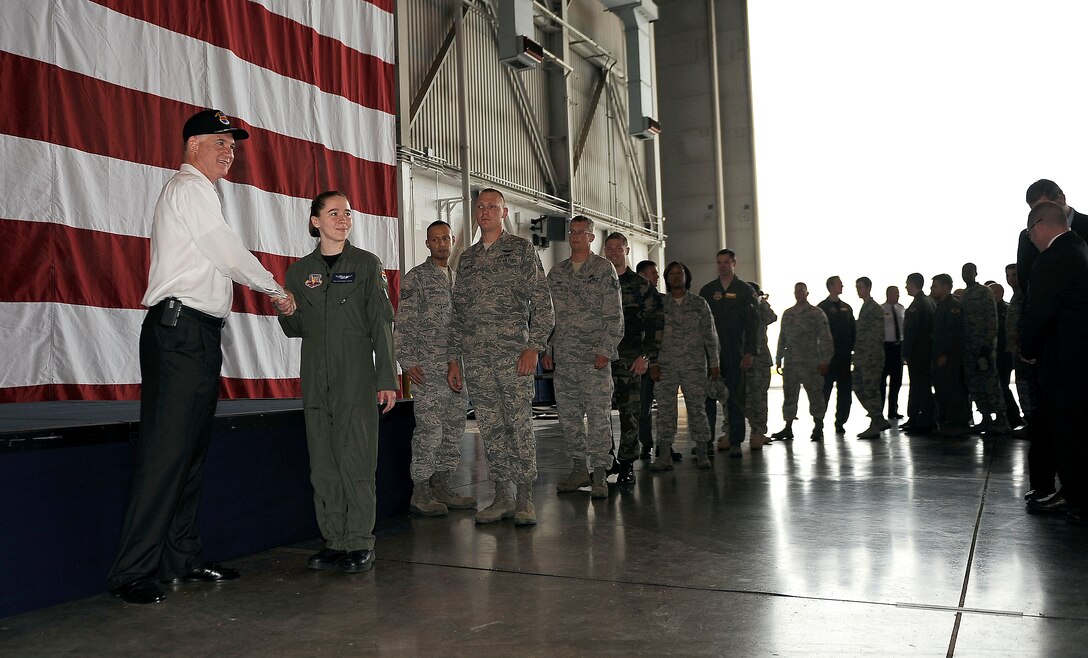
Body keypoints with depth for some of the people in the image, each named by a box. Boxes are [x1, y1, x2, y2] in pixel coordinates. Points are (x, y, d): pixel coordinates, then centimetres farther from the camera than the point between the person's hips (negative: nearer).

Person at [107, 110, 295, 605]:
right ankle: (132, 573, -7)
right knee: (166, 450, -11)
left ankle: (182, 559, 16)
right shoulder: (189, 187, -4)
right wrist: (277, 290, 5)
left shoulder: (197, 192, 27)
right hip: (181, 328, -10)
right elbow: (228, 253, -8)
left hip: (198, 335, 10)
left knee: (192, 448, 10)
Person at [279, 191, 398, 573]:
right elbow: (293, 328, 16)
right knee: (323, 463, 4)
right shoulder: (300, 270, 13)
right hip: (316, 379, 4)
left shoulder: (366, 264, 4)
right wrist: (286, 311, -8)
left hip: (356, 376, -3)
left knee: (356, 460, -6)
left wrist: (387, 378, -7)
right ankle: (334, 542, 13)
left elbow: (382, 323, 0)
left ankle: (360, 544, 2)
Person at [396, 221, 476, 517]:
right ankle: (420, 492, 0)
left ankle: (441, 486, 17)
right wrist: (407, 362, -13)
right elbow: (402, 324, -7)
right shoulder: (416, 278, -2)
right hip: (427, 367, -7)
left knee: (454, 428, 8)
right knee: (429, 429, -8)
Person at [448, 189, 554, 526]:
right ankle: (502, 497, 15)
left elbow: (542, 303, -2)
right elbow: (457, 311, 18)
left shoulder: (522, 249, 4)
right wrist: (453, 358, 12)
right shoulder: (466, 257, 18)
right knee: (490, 428, 6)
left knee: (519, 425, -4)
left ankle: (524, 498, 5)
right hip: (475, 356, 5)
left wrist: (533, 347, -12)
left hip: (513, 352, -4)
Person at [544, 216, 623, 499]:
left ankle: (600, 473, -1)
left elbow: (614, 315, -4)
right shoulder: (556, 273, 16)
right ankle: (579, 468, 18)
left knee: (599, 416, -6)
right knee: (568, 415, 8)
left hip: (594, 357, -5)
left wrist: (605, 350, -13)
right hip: (563, 357, 5)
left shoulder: (604, 269, 1)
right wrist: (547, 349, 10)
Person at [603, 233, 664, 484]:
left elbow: (656, 322, 2)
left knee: (629, 412, -2)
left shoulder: (641, 285, 6)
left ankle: (627, 465, 5)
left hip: (629, 359, -2)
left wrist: (646, 356, -7)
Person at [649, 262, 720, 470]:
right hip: (666, 365, 1)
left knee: (697, 407, 1)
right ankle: (664, 456, 0)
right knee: (665, 408, -2)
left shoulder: (699, 303, 7)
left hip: (694, 364, -1)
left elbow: (710, 335, 7)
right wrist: (653, 363, 0)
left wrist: (713, 363, 2)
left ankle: (702, 453, 9)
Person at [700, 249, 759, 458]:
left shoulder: (744, 290, 6)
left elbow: (752, 323, 1)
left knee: (735, 397, 1)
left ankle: (735, 442, 6)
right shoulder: (707, 290, 13)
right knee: (708, 396, -1)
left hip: (734, 352, -2)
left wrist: (750, 352, -8)